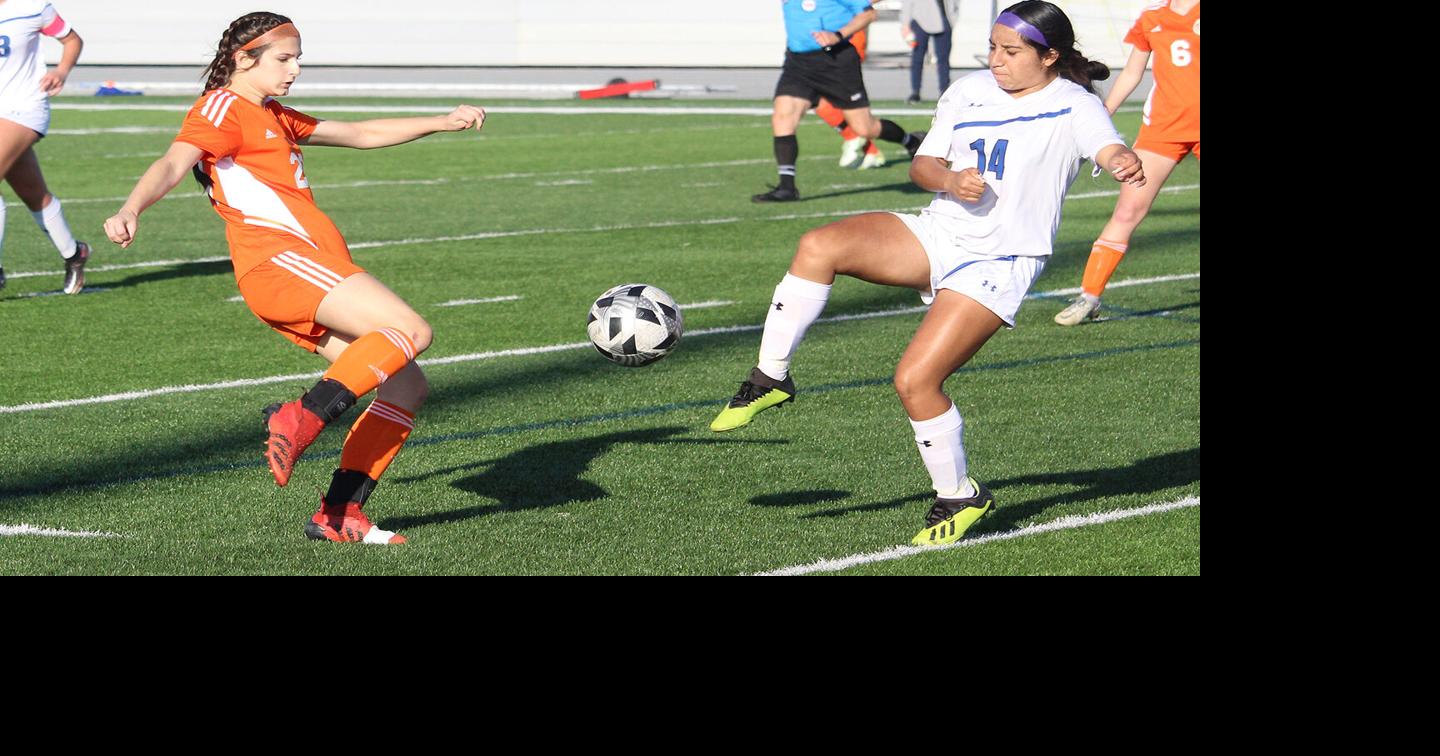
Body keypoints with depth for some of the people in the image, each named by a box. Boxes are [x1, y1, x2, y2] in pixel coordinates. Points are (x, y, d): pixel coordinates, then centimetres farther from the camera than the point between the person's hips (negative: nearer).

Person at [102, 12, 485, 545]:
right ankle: (302, 419, -29)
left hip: (315, 271, 10)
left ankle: (338, 515, 3)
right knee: (411, 330, -24)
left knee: (406, 388, 5)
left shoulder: (275, 117, 29)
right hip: (277, 259, -10)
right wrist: (131, 210, -38)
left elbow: (362, 135, 37)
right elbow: (174, 164, -18)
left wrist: (442, 123, 31)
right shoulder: (222, 108, 0)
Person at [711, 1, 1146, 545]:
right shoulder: (969, 92, 11)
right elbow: (922, 164, 13)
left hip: (997, 264, -5)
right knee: (820, 246, -21)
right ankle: (771, 379, -12)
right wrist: (950, 181, -11)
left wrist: (1127, 164, -50)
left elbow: (1109, 148, -25)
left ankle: (959, 497, 6)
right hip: (936, 236, 5)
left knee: (915, 380, -16)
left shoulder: (1073, 107, -6)